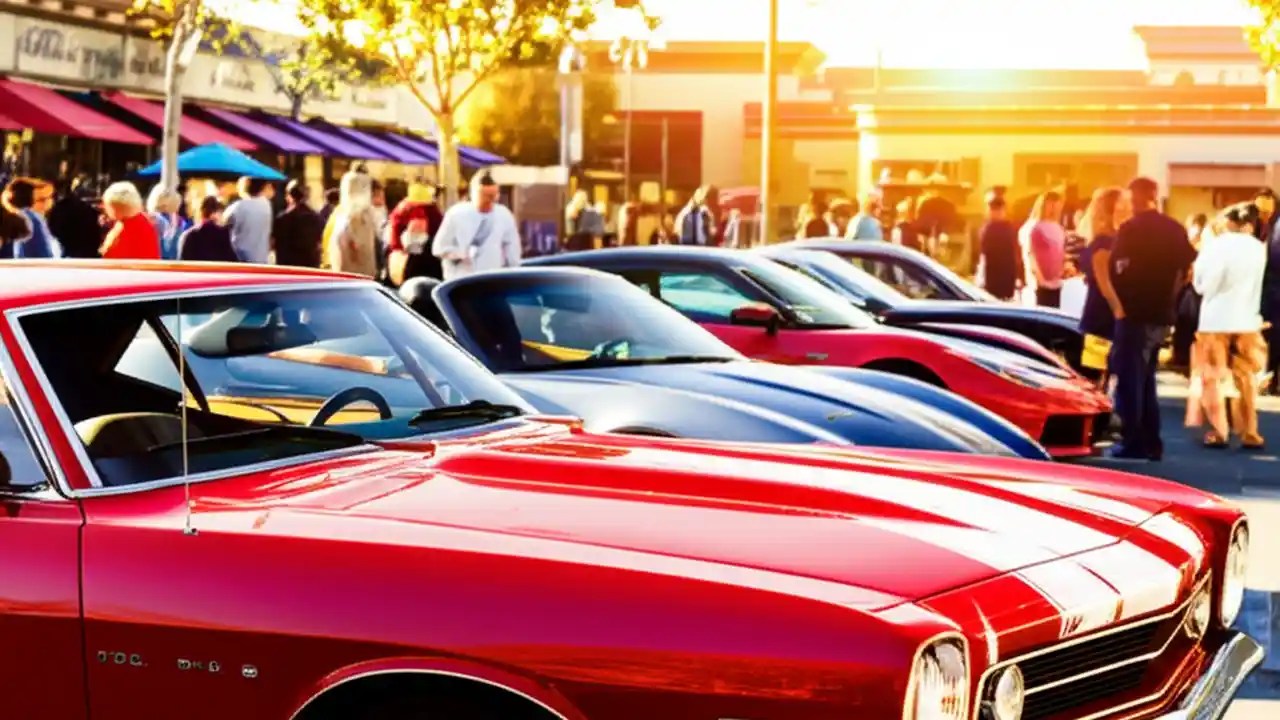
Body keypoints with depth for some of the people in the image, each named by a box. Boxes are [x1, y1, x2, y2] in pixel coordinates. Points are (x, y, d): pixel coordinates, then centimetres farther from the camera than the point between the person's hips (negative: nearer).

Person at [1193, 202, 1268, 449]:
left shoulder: (1214, 245, -11)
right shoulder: (1258, 248, -3)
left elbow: (1200, 283, -3)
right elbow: (1257, 285, 8)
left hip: (1216, 319, -3)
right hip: (1246, 319, 3)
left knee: (1213, 377, 6)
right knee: (1246, 378, 11)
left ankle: (1219, 431, 2)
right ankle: (1249, 433, 11)